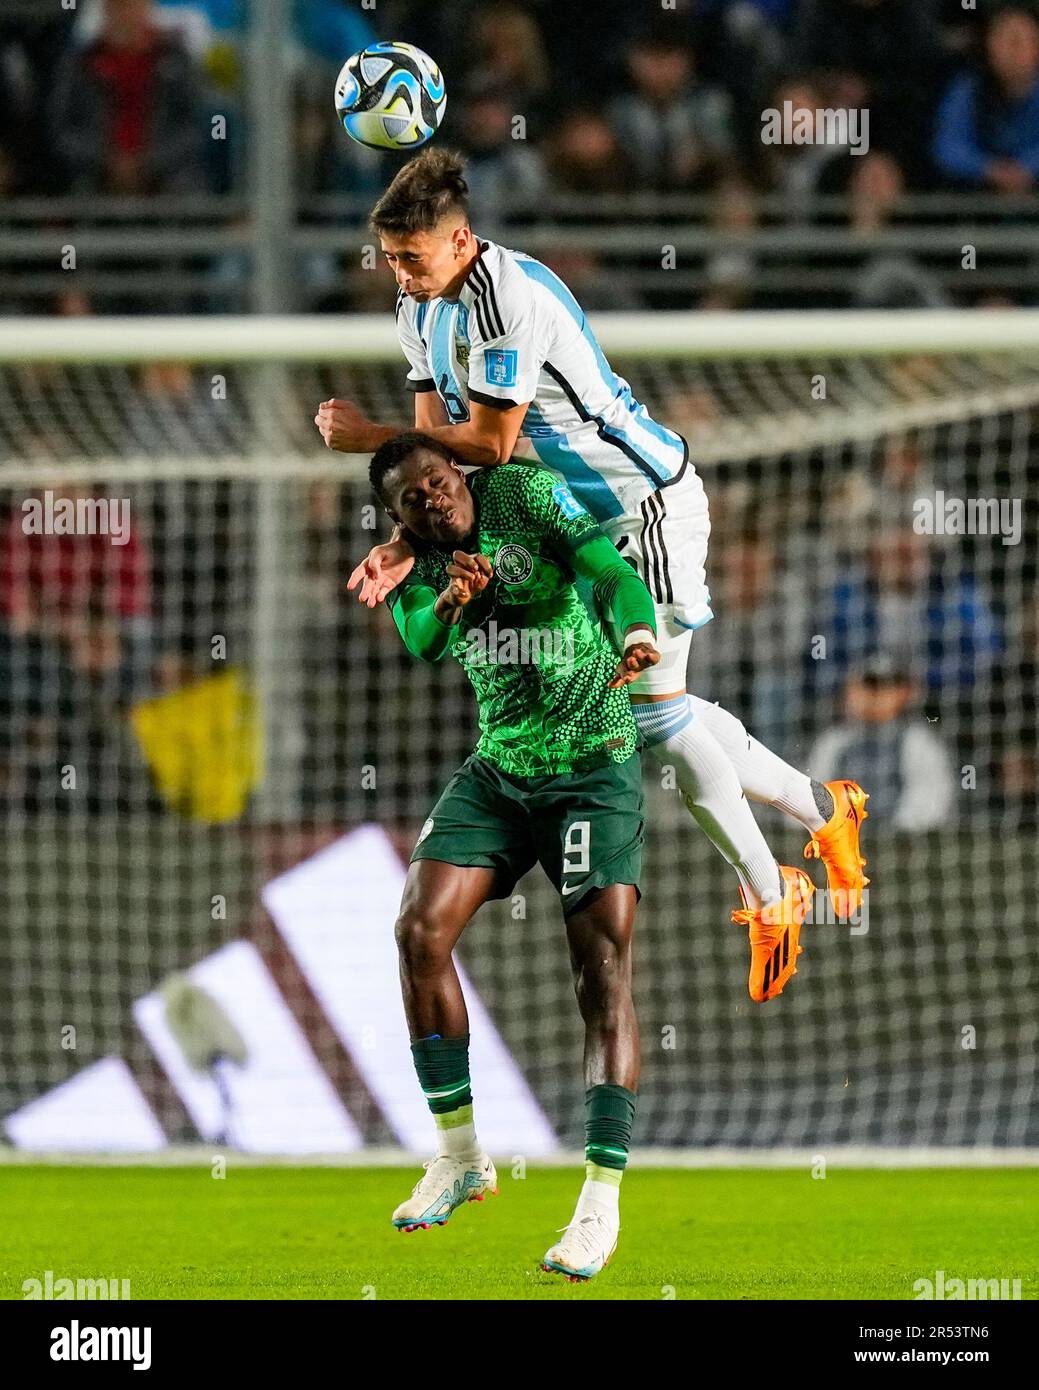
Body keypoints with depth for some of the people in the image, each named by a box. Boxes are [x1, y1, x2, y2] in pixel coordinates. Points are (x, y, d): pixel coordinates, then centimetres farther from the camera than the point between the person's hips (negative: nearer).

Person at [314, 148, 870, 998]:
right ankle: (822, 809, 29)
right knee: (656, 704, 14)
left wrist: (369, 438, -19)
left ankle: (769, 896, 7)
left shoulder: (510, 299, -28)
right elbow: (438, 441, 3)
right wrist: (406, 543, -11)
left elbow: (490, 442, -26)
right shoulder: (423, 309, 2)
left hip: (649, 499, -9)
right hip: (588, 512, 9)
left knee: (654, 706, -6)